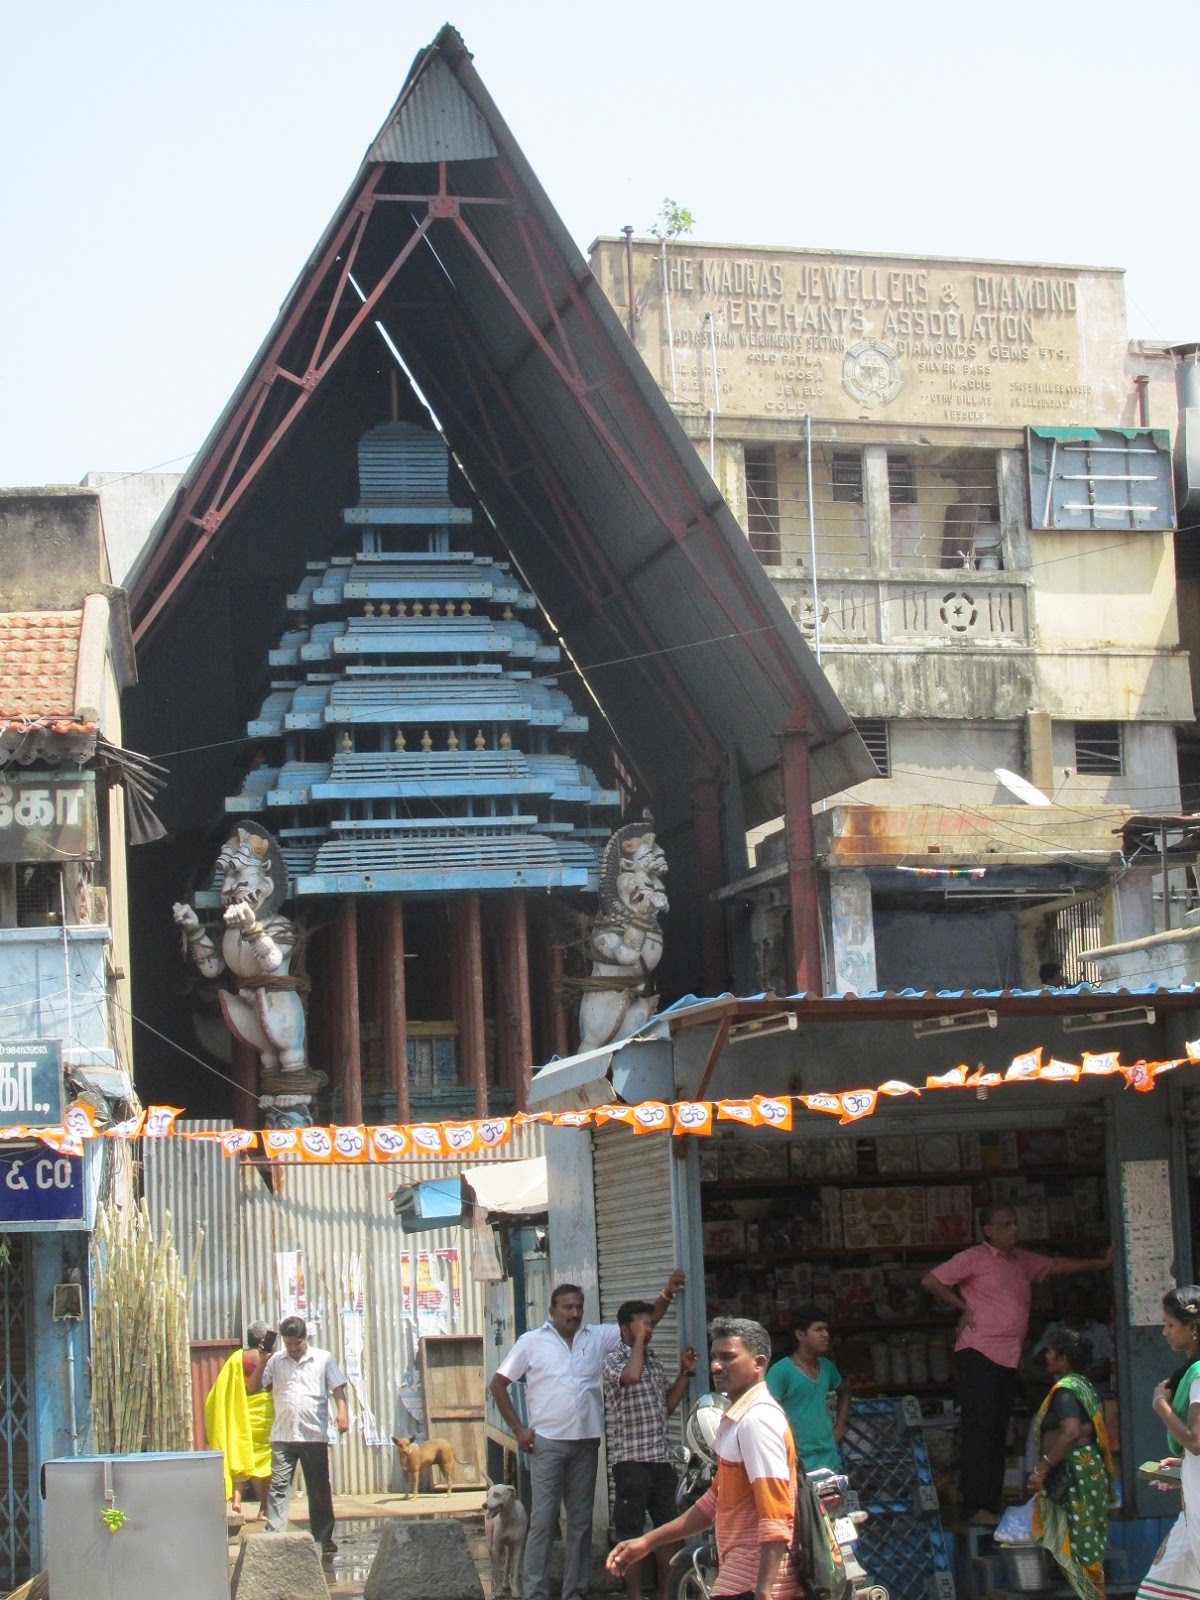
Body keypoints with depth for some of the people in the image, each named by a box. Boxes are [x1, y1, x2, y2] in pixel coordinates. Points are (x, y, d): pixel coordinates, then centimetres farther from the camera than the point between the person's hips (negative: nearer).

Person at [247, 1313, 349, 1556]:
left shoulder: (323, 1359, 6)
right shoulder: (276, 1361, 10)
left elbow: (337, 1387, 0)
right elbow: (252, 1388, 8)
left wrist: (341, 1412, -16)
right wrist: (262, 1362, -5)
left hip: (314, 1436, -1)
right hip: (282, 1436, 1)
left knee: (319, 1489, 6)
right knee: (278, 1486, -7)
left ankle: (323, 1538, 15)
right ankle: (273, 1536, -9)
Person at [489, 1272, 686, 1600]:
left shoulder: (598, 1337, 8)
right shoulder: (532, 1342, 2)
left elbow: (647, 1321, 8)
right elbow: (497, 1384, 4)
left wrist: (667, 1293, -9)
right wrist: (518, 1429, -3)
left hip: (586, 1442, 3)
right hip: (547, 1442, -3)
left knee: (581, 1521, 8)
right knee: (543, 1521, -5)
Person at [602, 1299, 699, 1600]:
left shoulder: (654, 1360, 16)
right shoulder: (614, 1360, -6)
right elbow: (631, 1375, -29)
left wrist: (685, 1373, 11)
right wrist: (639, 1340, -16)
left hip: (661, 1459, 7)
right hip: (631, 1460, -7)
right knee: (631, 1534, -1)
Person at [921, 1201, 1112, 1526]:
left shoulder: (1023, 1261, 18)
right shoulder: (974, 1258, -3)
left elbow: (1057, 1265, 29)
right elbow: (931, 1281, -5)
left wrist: (1101, 1264, 27)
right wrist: (963, 1307, -4)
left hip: (1009, 1358, 8)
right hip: (978, 1353, -8)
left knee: (998, 1432, 9)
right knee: (978, 1429, -12)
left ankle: (993, 1504, 13)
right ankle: (973, 1507, -15)